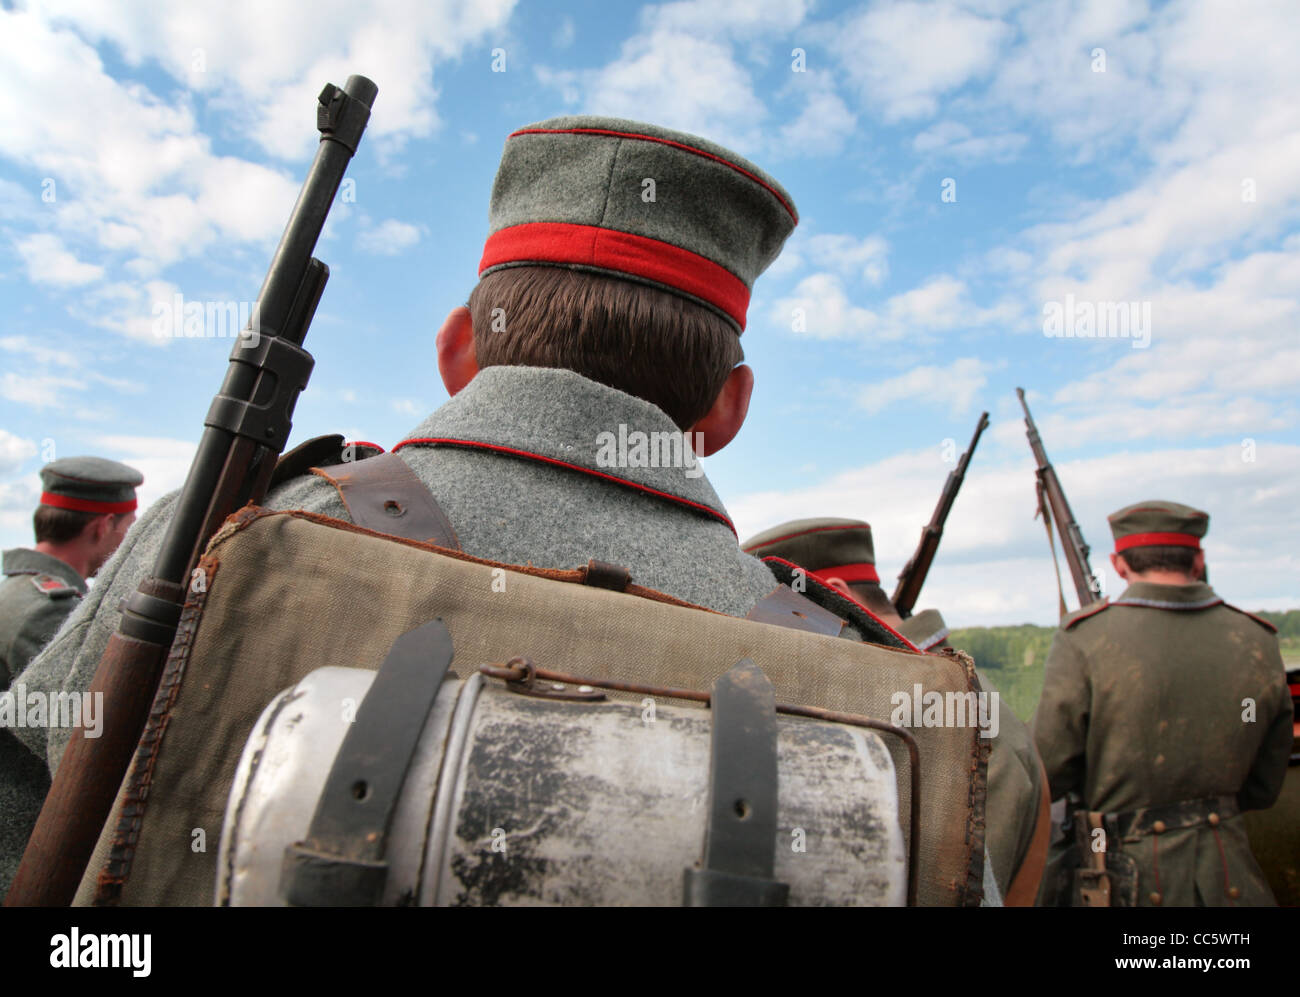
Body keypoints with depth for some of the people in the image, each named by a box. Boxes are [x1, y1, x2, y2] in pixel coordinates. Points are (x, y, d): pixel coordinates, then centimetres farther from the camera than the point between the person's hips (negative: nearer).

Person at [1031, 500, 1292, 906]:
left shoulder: (1084, 637, -16)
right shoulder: (1258, 642, -2)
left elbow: (1048, 776, -13)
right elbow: (1262, 789, 8)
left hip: (1127, 879, -4)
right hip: (1230, 877, 4)